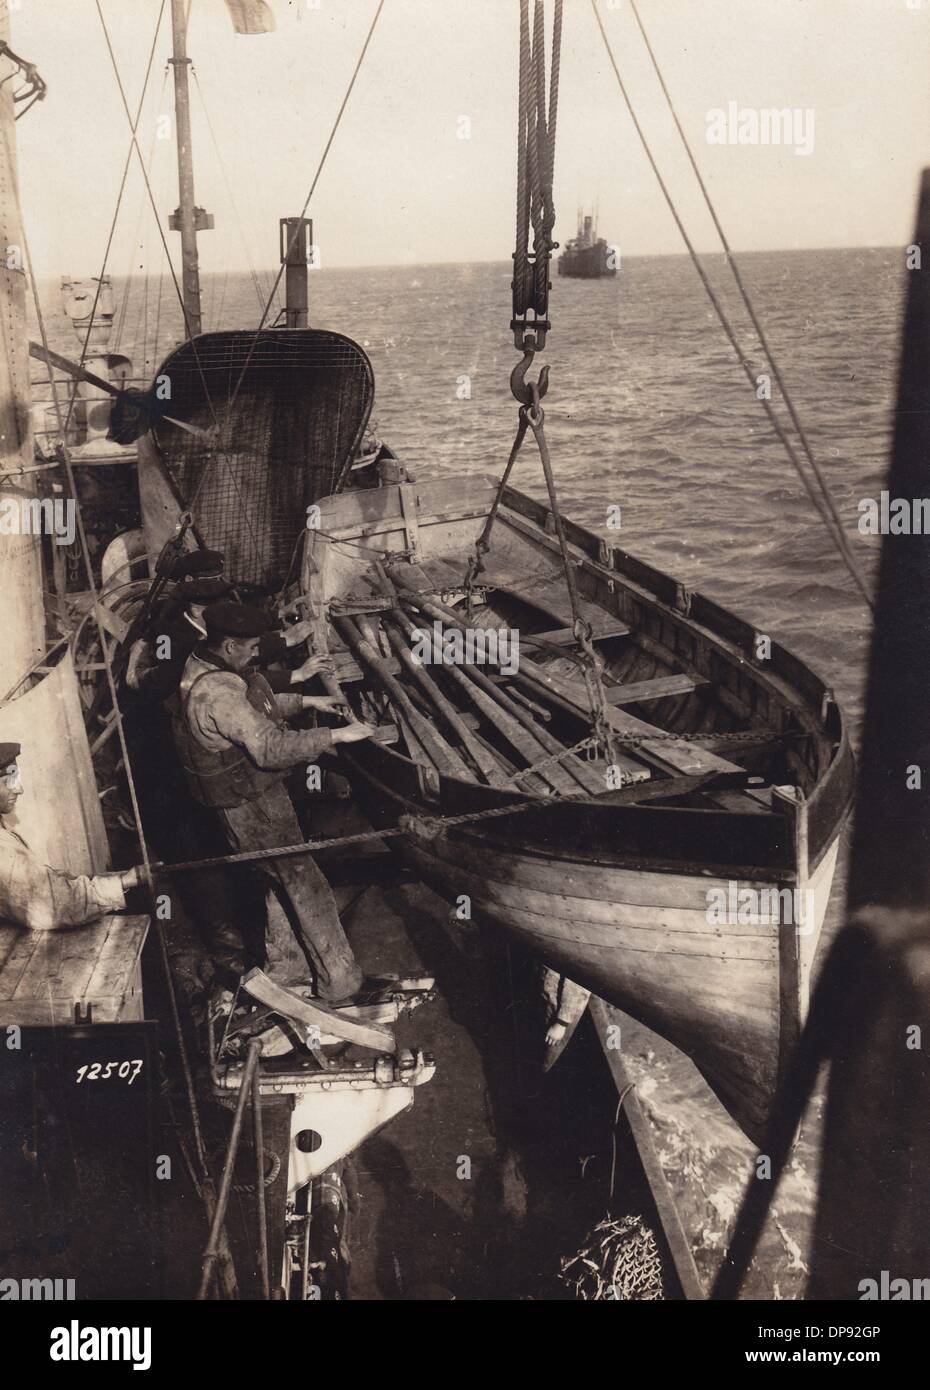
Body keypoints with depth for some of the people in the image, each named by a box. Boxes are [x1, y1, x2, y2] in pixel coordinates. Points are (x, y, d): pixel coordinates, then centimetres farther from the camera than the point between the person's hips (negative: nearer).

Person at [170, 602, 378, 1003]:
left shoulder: (206, 668, 4)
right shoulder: (218, 693, -30)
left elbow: (258, 708, 21)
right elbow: (271, 747, -34)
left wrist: (306, 701, 14)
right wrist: (337, 736, -30)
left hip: (251, 794, 10)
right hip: (250, 803, -10)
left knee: (274, 879, 23)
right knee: (303, 883, -1)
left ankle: (284, 964, 38)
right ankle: (339, 982, 9)